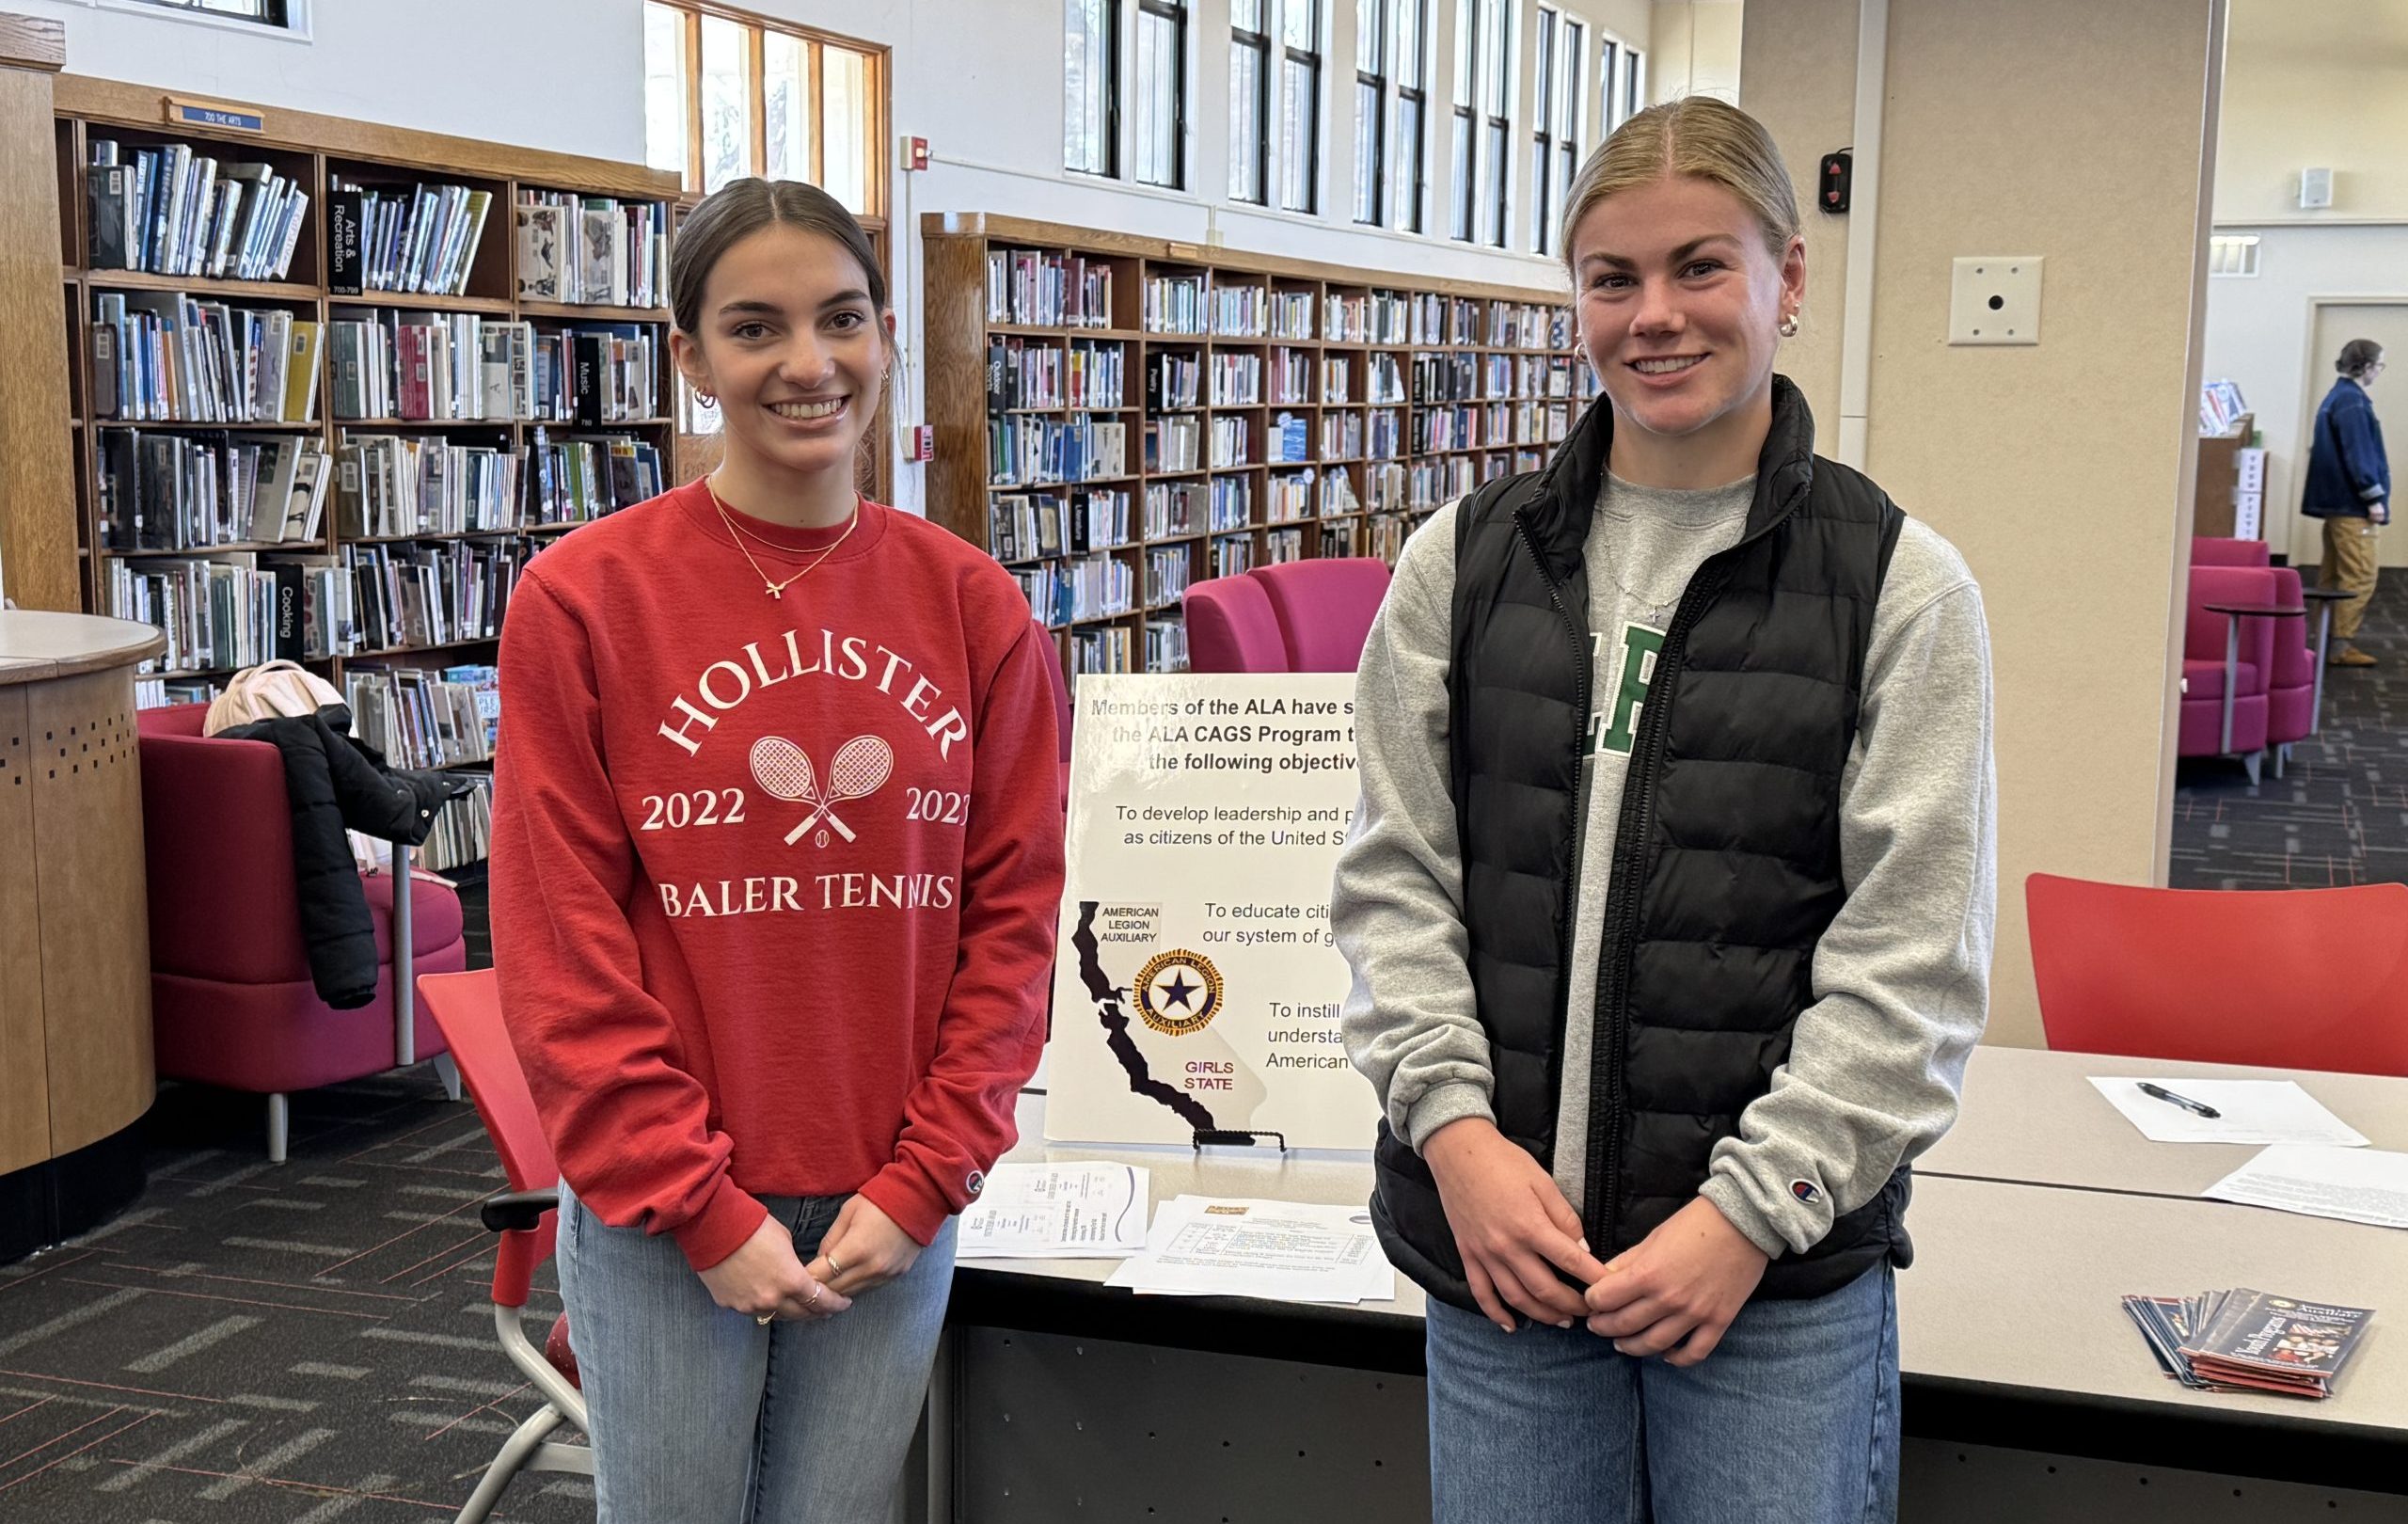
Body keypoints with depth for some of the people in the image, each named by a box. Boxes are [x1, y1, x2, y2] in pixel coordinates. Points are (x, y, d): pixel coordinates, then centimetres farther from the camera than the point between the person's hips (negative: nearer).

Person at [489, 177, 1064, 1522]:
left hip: (895, 1208, 2)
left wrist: (923, 1183, -5)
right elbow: (561, 945, -8)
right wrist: (703, 1209, -10)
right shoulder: (584, 600, -7)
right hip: (660, 1219, -2)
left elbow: (1011, 915, 1)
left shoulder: (975, 607, 1)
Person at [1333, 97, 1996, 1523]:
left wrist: (1754, 1207, -11)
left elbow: (1913, 961, -5)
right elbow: (1394, 879, 5)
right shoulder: (1463, 561, 5)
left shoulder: (1900, 586, -2)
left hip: (1781, 1267, -2)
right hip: (1497, 1241, 2)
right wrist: (1455, 1129, -6)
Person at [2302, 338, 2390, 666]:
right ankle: (2342, 647, -7)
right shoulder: (2353, 402, -16)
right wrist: (2374, 498, -16)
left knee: (2334, 576, 13)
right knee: (2359, 577, -7)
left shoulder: (2338, 396, 15)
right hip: (2353, 505, -10)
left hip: (2337, 501, 10)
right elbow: (2358, 455, -20)